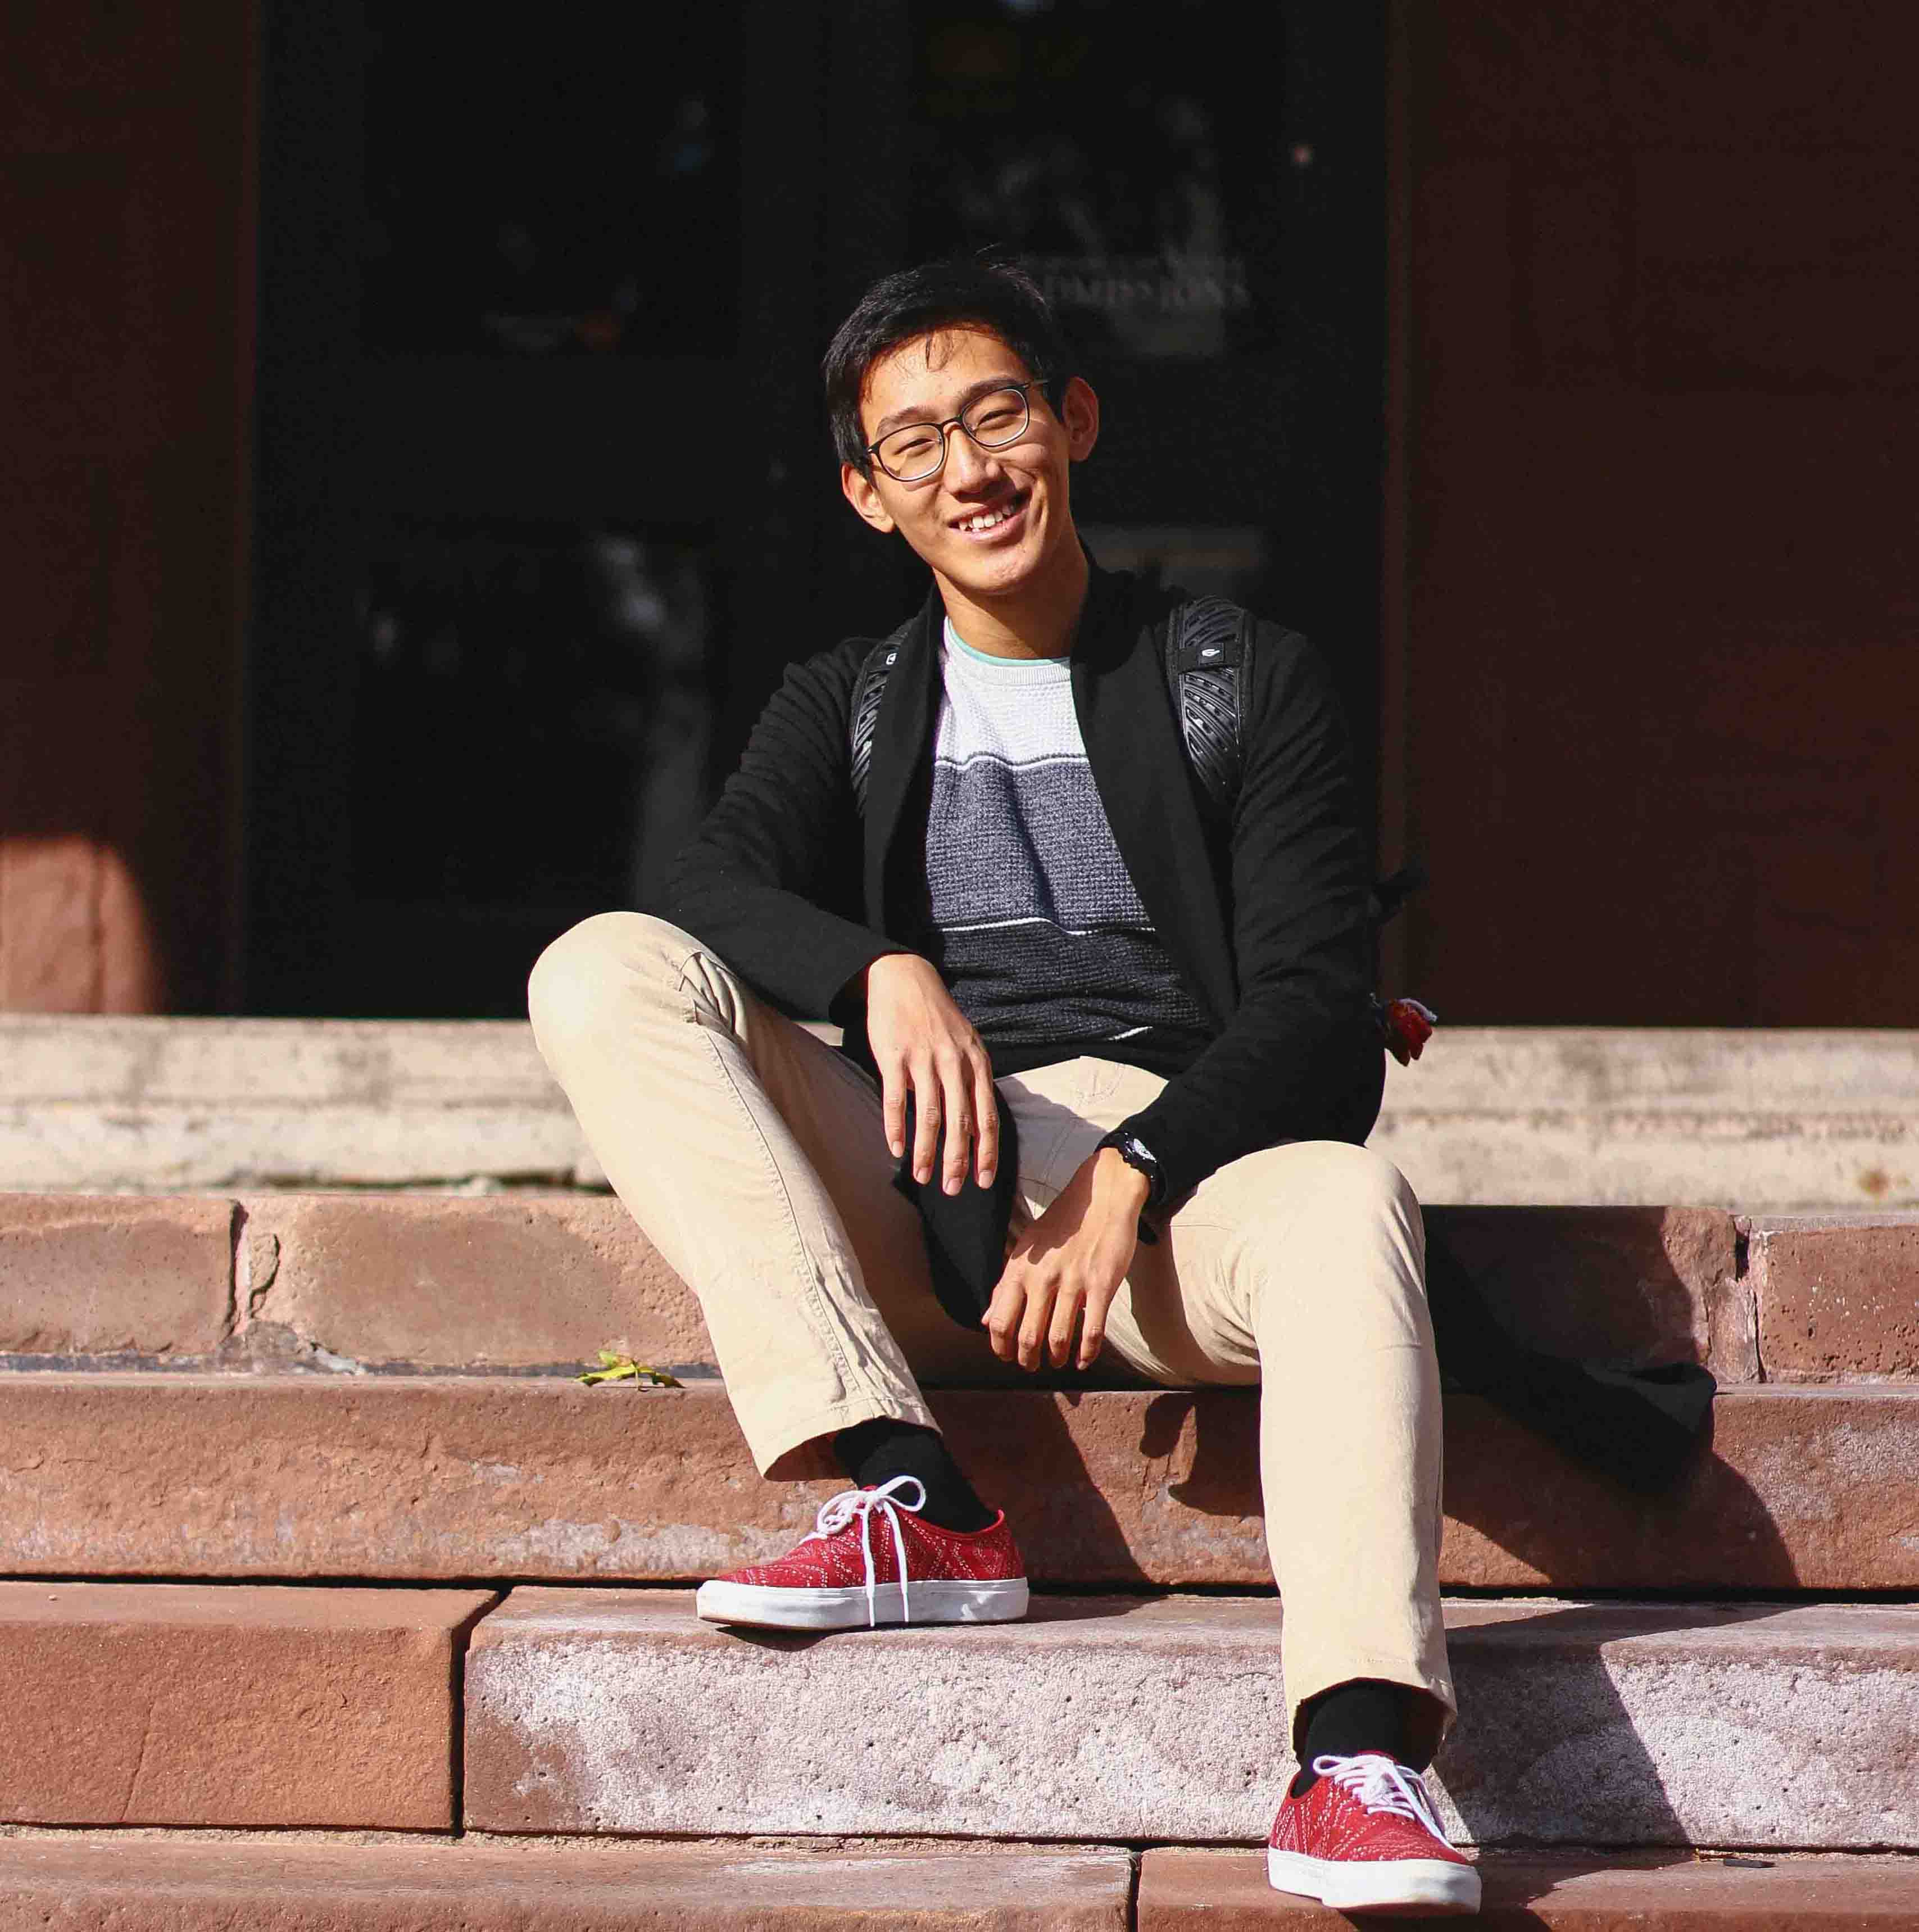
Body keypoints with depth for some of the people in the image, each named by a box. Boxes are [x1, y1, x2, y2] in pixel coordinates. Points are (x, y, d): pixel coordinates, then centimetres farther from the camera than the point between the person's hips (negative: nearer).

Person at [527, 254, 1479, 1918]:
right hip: (912, 1191, 3)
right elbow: (714, 887, -1)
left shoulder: (1251, 684, 12)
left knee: (1350, 1202, -37)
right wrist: (883, 971, -23)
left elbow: (1319, 1008, 1)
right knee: (603, 975, -20)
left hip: (1172, 1158, -2)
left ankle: (1358, 1753, -55)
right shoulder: (848, 706, 20)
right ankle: (917, 1504, -31)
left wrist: (1129, 1175, -17)